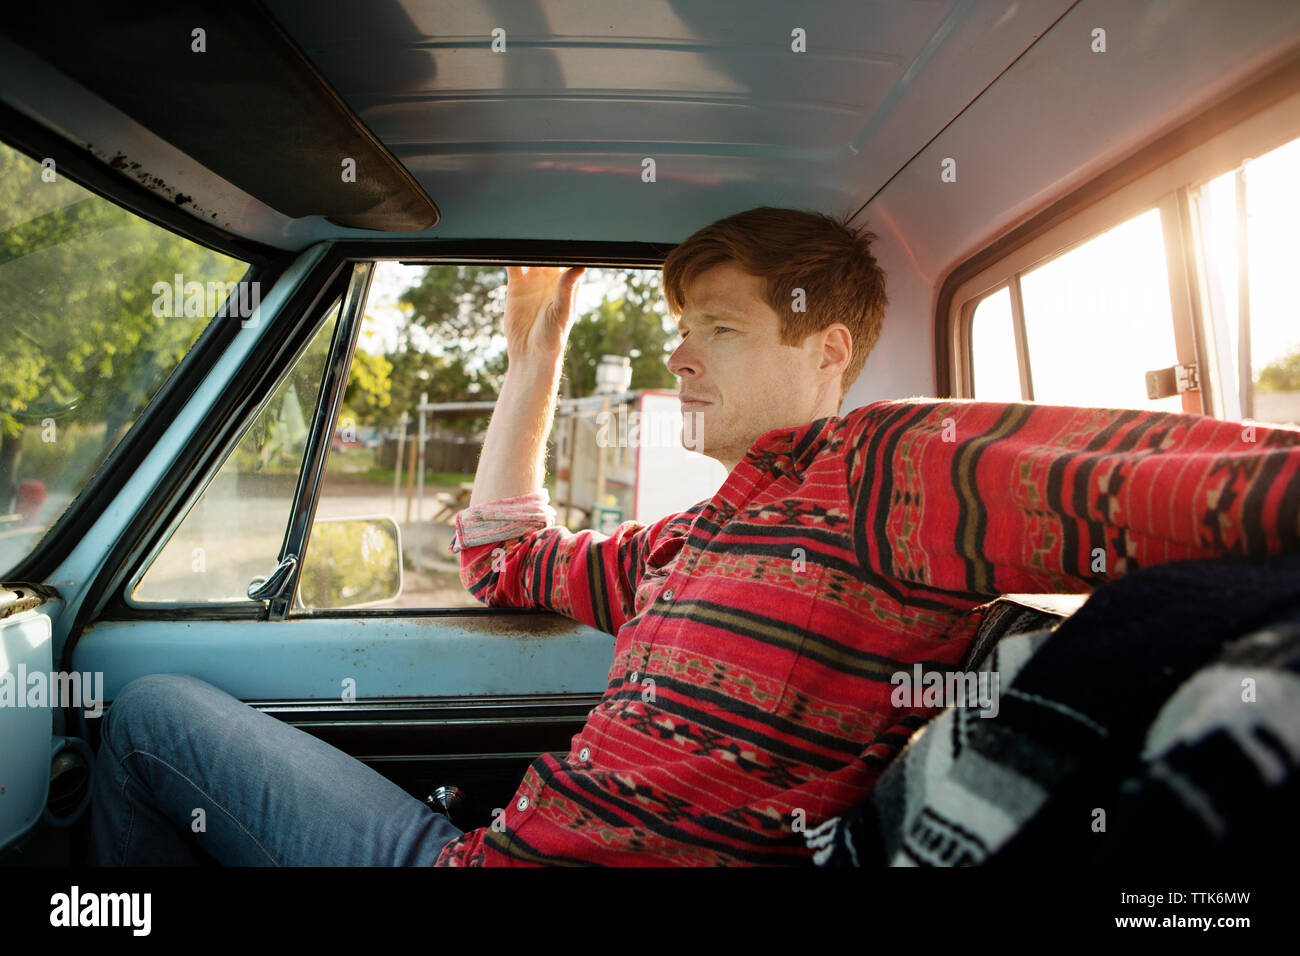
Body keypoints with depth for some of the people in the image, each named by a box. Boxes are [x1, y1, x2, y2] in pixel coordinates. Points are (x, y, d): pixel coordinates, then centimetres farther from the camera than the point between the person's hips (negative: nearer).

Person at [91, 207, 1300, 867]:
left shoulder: (885, 467, -14)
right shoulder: (702, 536, 12)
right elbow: (503, 554, 22)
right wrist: (533, 351, 23)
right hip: (498, 838, 9)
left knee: (154, 711, 7)